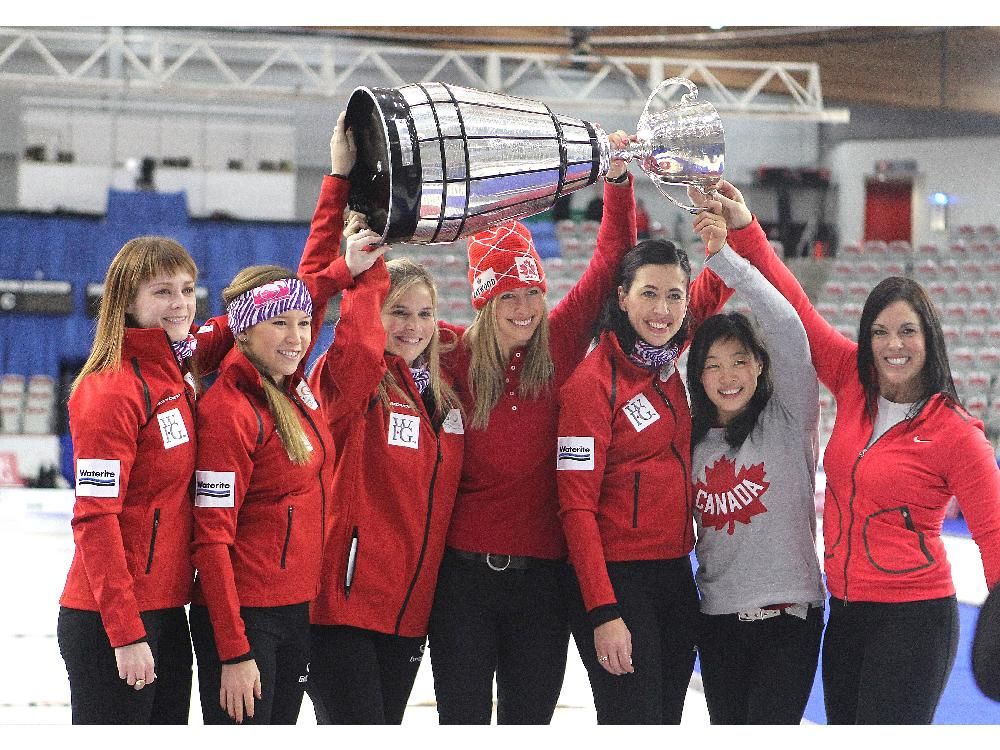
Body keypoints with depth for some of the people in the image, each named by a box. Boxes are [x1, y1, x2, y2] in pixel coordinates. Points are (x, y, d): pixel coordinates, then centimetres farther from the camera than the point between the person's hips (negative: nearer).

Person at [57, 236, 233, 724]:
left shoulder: (181, 366, 7)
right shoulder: (111, 389, -15)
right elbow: (94, 520, -18)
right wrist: (126, 632, -20)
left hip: (167, 612, 8)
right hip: (110, 625, -8)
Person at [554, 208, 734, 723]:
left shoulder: (666, 360, 5)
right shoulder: (593, 382, -14)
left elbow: (711, 294, 23)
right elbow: (577, 507, -15)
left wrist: (724, 244, 0)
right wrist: (604, 613, -20)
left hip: (675, 574, 7)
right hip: (618, 580, -7)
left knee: (665, 722, 10)